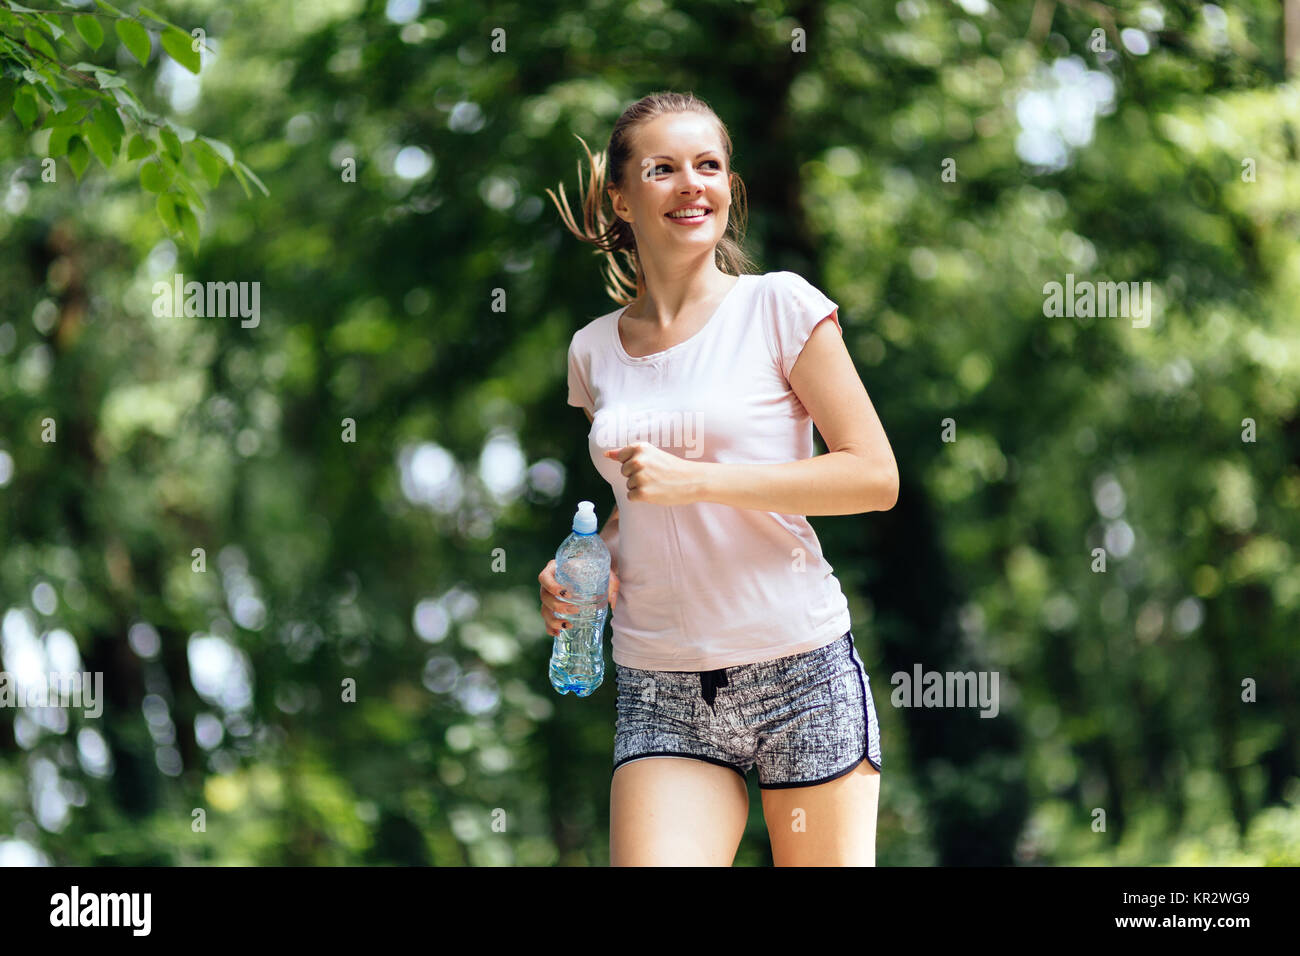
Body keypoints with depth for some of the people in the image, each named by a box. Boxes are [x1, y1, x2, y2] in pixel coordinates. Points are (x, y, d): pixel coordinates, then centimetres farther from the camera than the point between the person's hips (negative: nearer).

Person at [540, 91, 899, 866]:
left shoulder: (779, 306, -2)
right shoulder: (595, 350, 10)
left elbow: (876, 476, -7)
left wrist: (696, 481, -14)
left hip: (803, 680, -2)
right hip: (660, 697, 3)